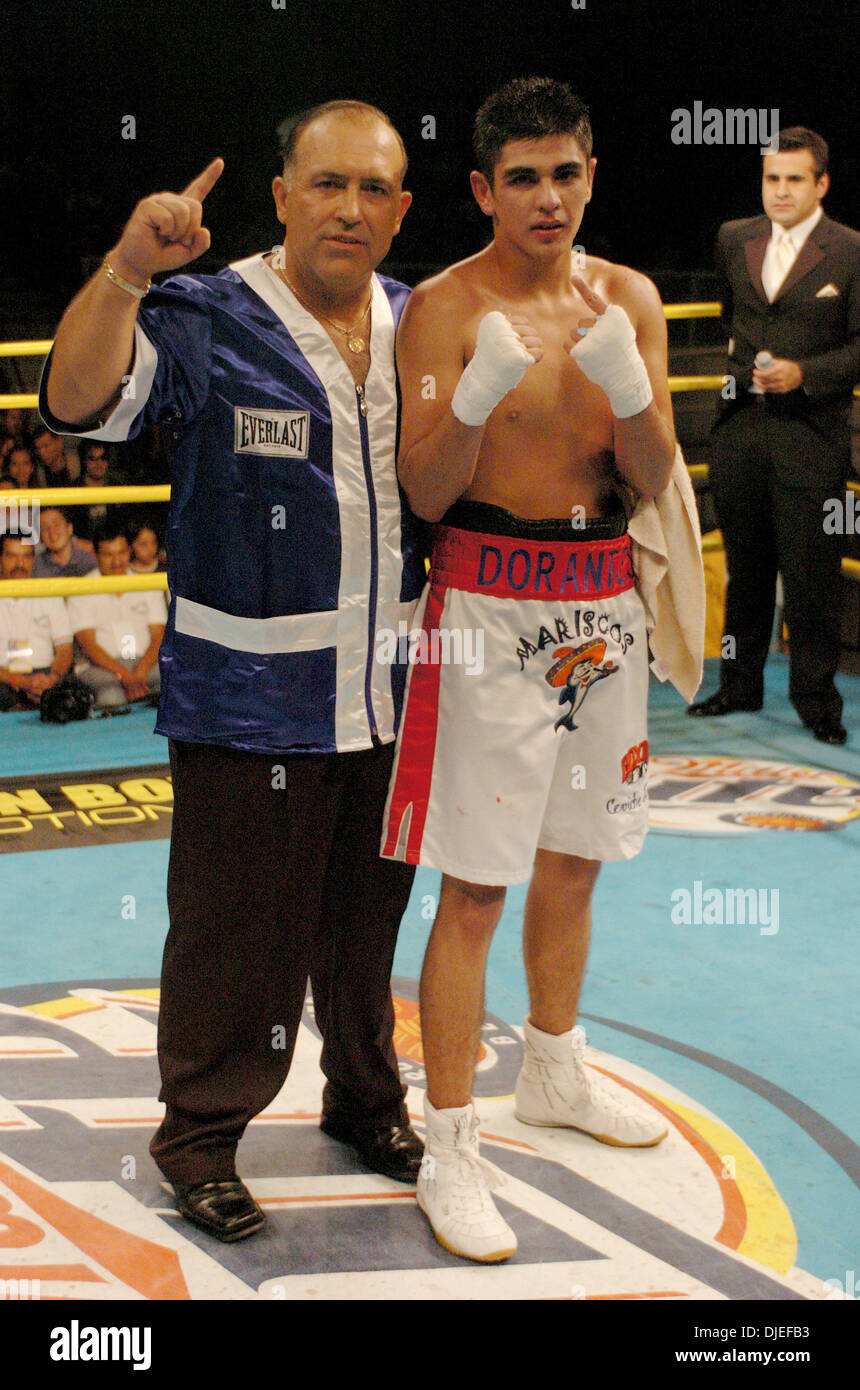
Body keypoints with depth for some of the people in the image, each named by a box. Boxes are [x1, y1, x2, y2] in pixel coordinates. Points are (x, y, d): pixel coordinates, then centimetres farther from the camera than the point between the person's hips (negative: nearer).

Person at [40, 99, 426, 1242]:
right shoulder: (209, 323, -10)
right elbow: (78, 399, -25)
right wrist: (126, 271, -38)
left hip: (391, 700, 5)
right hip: (251, 706, -5)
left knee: (369, 915, 19)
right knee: (237, 930, 4)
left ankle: (367, 1100, 38)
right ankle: (201, 1134, 22)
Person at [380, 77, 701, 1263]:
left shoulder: (629, 299, 5)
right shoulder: (445, 307, -9)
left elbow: (654, 481, 0)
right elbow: (424, 494, -13)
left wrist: (629, 388, -19)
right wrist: (477, 394, -29)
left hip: (602, 597, 6)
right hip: (491, 602, -5)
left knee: (575, 858, 18)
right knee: (475, 888, -4)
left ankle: (556, 1074, 38)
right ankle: (450, 1150, 5)